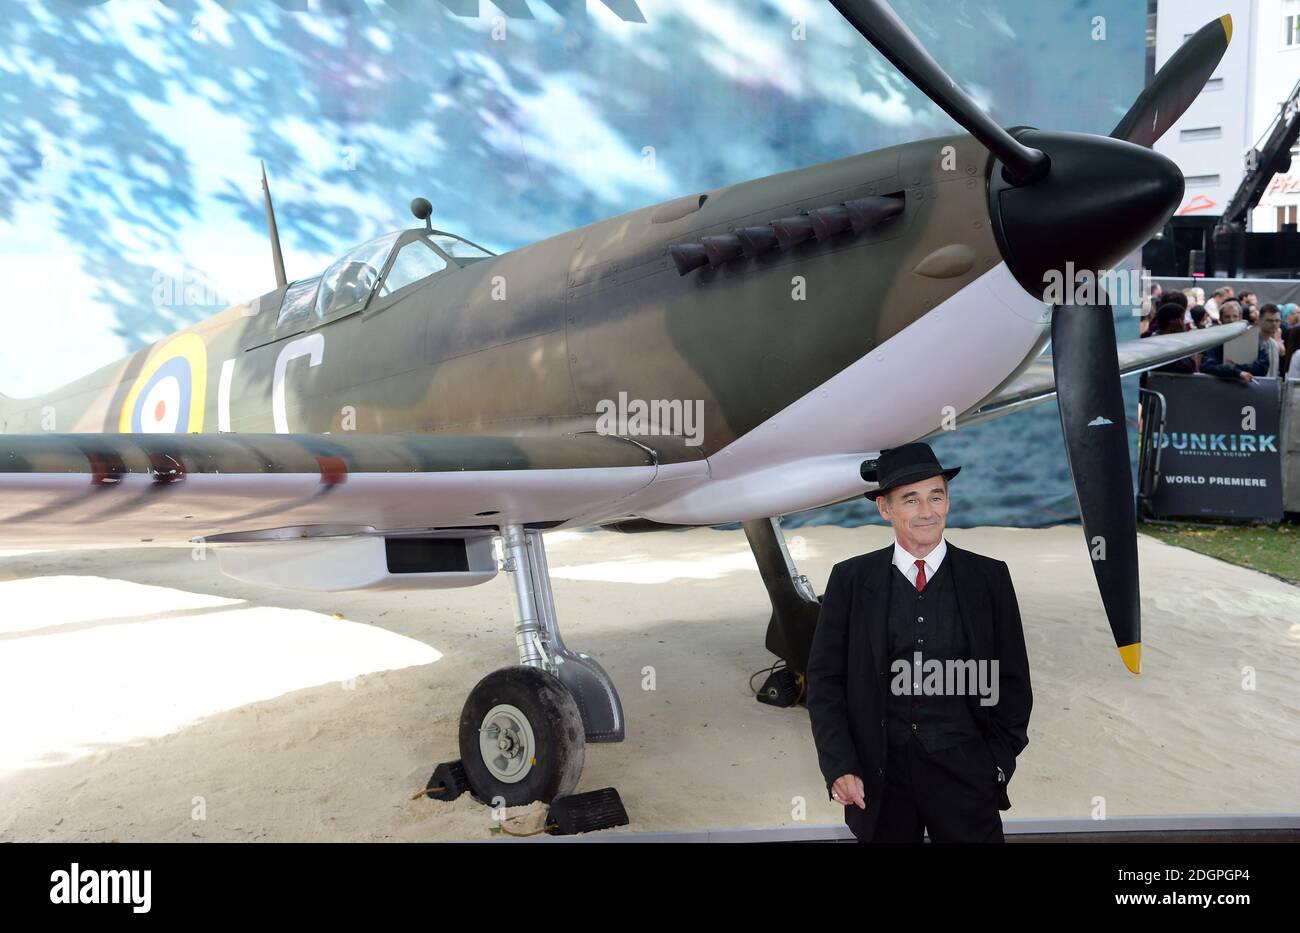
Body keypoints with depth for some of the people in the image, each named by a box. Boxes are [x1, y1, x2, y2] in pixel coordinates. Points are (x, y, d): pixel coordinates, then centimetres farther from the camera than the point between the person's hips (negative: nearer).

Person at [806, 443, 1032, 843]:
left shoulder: (989, 577, 1)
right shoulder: (850, 580, -1)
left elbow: (1012, 678, 5)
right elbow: (824, 679, 0)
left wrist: (1000, 760, 0)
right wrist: (838, 766, -7)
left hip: (964, 771, 0)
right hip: (879, 778, 0)